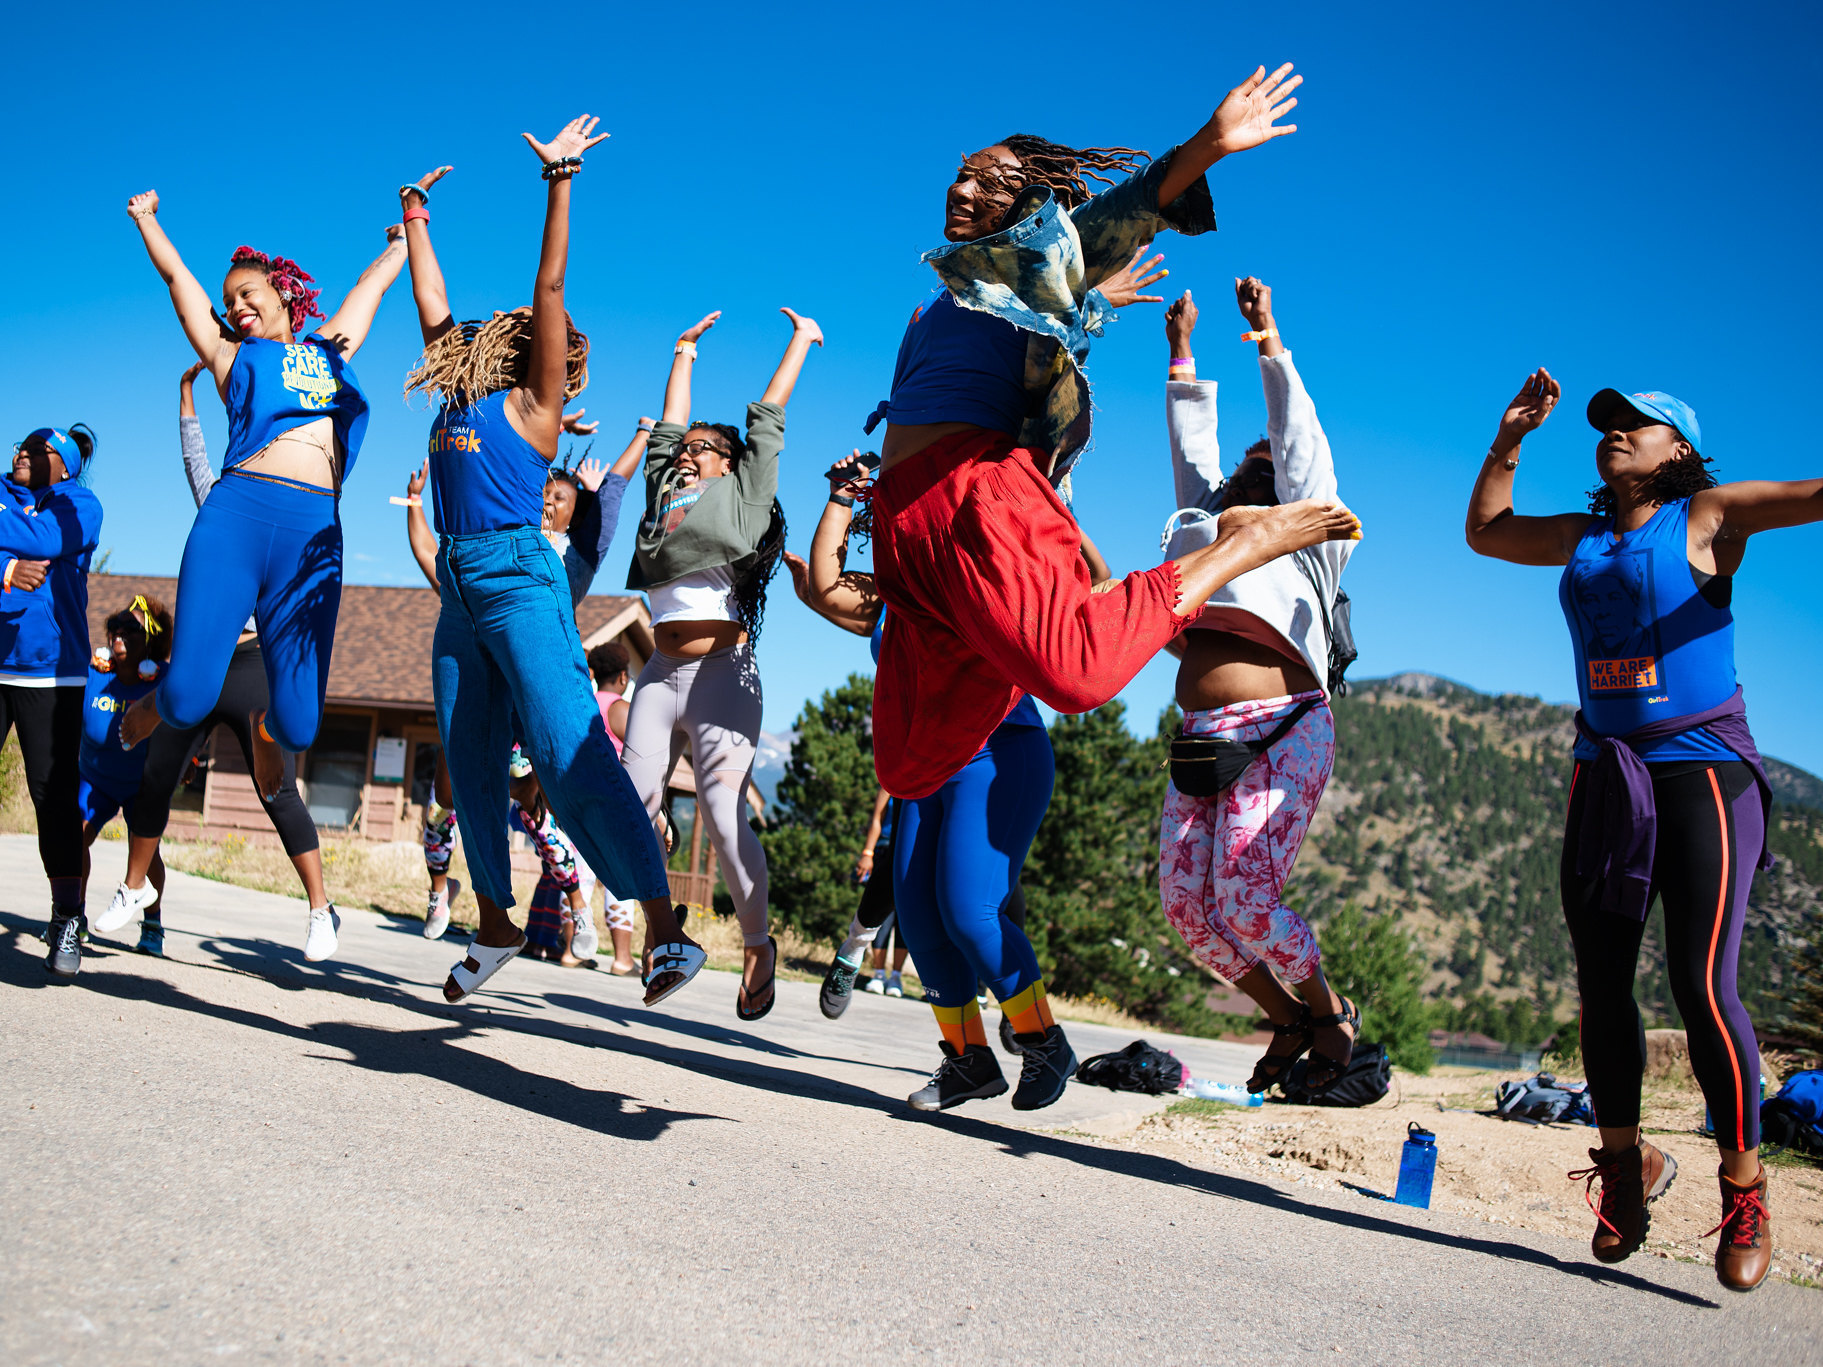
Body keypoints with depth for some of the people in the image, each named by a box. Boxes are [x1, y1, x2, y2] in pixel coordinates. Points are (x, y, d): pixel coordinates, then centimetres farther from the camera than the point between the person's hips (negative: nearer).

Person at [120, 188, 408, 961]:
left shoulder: (331, 347, 26)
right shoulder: (234, 357, 21)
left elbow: (378, 277, 39)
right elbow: (175, 274, 32)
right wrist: (145, 219, 47)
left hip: (314, 536, 1)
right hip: (237, 514, -1)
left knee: (298, 724, -7)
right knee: (190, 696, -15)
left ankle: (266, 729, 33)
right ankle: (148, 709, 24)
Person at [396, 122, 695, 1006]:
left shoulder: (533, 401, 2)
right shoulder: (461, 394, 20)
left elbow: (549, 286, -4)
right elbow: (430, 301, 28)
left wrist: (559, 183, -6)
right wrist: (415, 219, 34)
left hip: (518, 578, -8)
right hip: (460, 588, 8)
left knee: (571, 754, -17)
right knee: (470, 765, 9)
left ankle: (666, 932, -20)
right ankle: (494, 926, 22)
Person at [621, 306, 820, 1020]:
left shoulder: (743, 493, 11)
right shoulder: (664, 494, 22)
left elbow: (767, 418, 17)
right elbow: (668, 426, 31)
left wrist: (801, 340, 27)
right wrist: (685, 354, 40)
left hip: (721, 673, -5)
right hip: (660, 675, 5)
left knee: (723, 816, -12)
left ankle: (759, 944, 4)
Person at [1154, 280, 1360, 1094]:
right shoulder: (1208, 524, 26)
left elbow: (1299, 438, 8)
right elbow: (1191, 446, 33)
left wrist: (1269, 341, 8)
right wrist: (1183, 355, 35)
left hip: (1282, 732, -6)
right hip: (1202, 739, 6)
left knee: (1245, 898, -17)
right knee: (1186, 900, -4)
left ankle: (1331, 1012, 10)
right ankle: (1288, 1022, 16)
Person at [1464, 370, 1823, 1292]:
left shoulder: (1710, 516, 0)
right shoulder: (1582, 536, 15)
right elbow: (1484, 531, 29)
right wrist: (1508, 440, 18)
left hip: (1703, 771, -5)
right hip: (1605, 774, 5)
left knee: (1700, 984, -13)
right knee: (1601, 984, 6)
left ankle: (1744, 1190, 2)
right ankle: (1625, 1164, 22)